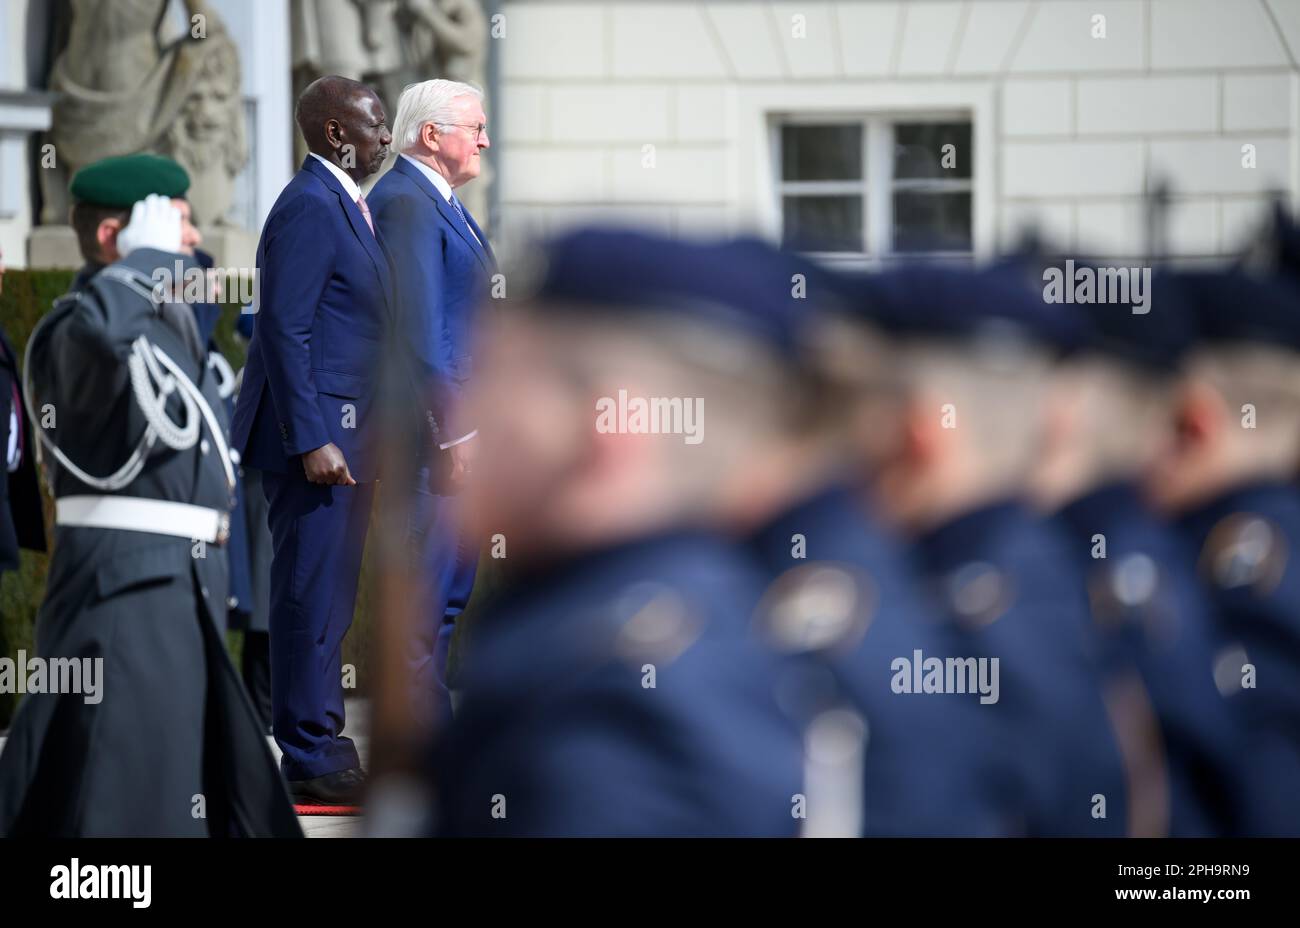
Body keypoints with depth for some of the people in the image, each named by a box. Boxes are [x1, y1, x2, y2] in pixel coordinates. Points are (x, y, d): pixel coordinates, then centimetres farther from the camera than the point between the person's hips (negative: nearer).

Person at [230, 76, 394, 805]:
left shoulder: (345, 205, 16)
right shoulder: (309, 207, -15)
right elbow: (284, 330, -20)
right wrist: (312, 441, -23)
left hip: (345, 436, 10)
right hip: (316, 431, -10)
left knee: (330, 600, 15)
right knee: (312, 596, -6)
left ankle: (322, 741, 22)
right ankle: (309, 760, -3)